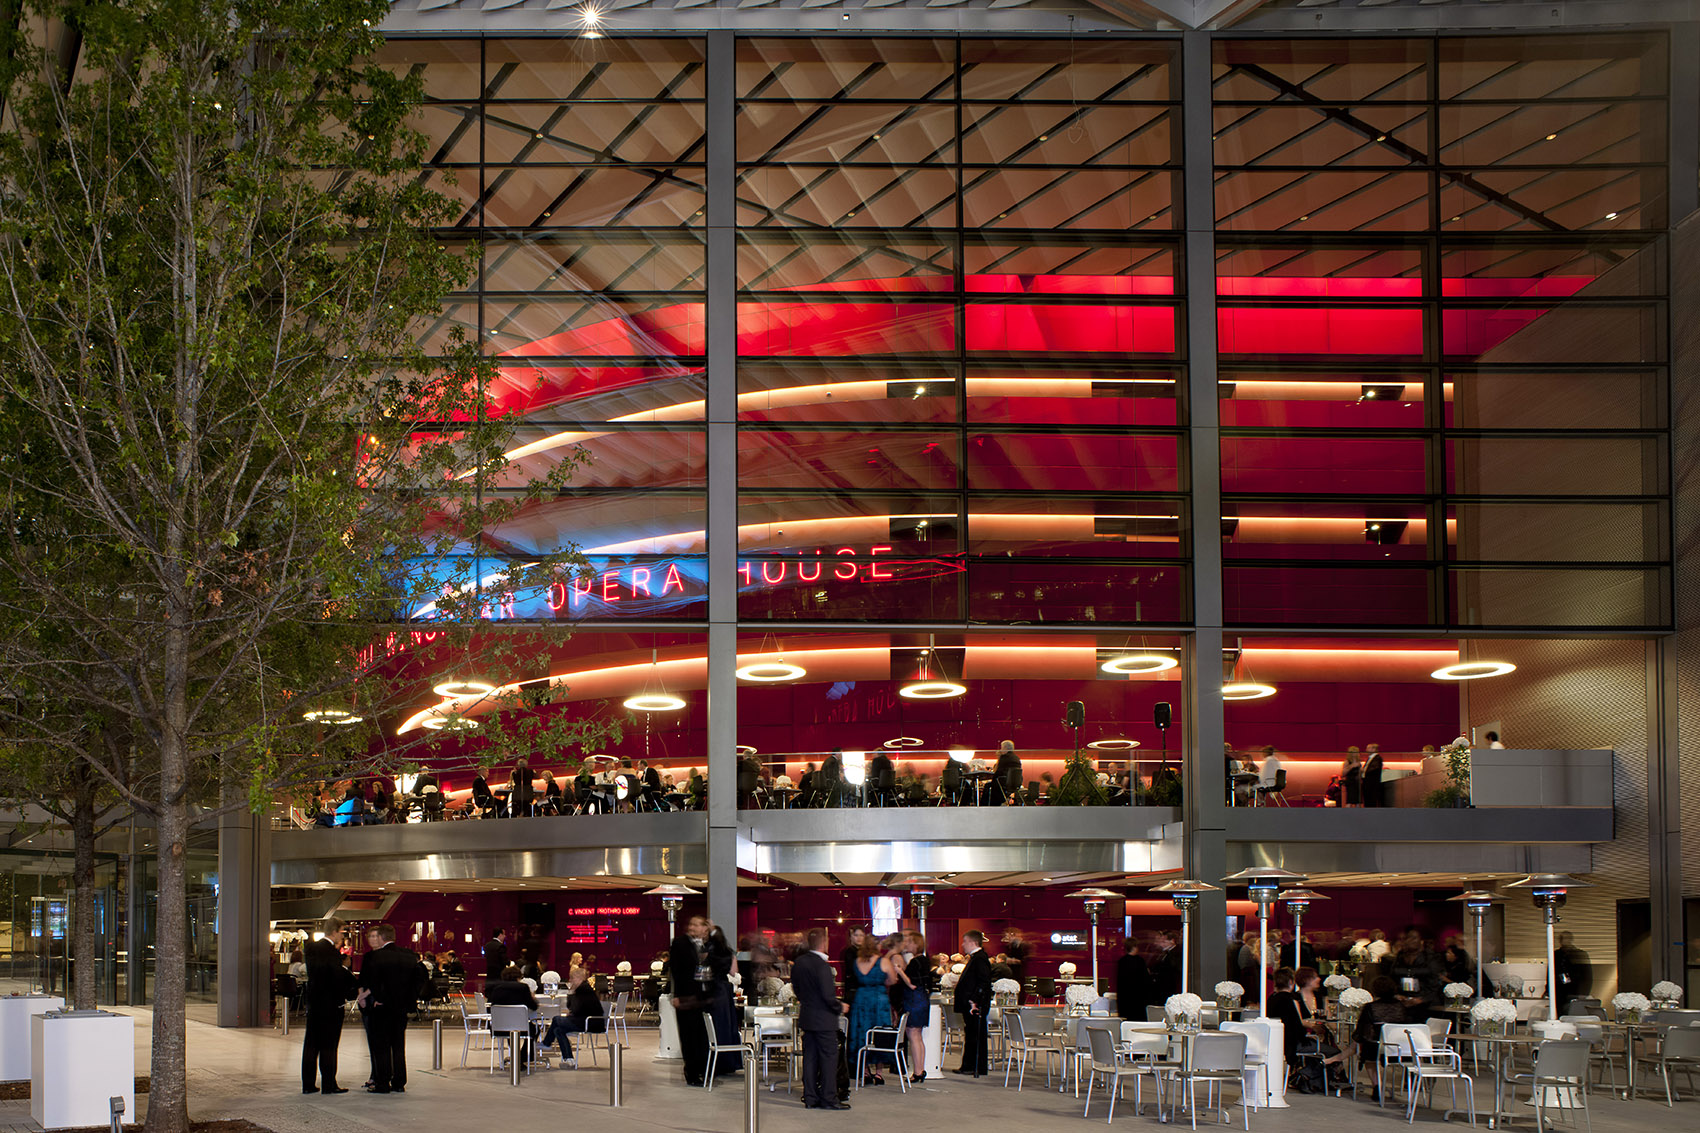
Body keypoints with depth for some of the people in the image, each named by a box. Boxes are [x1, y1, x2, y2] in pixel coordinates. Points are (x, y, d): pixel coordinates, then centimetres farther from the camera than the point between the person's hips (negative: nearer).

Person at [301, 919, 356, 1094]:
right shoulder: (332, 952, -17)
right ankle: (328, 1084, 1)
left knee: (311, 1044, 10)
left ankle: (308, 1084, 12)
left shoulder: (310, 948, 6)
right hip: (331, 1004, -7)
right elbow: (339, 977, -18)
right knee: (328, 1045, -1)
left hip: (313, 1003, 7)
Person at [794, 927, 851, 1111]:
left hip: (806, 1017, 8)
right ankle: (829, 1098, 2)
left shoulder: (799, 963, 4)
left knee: (810, 1057, 11)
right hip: (824, 1019, -8)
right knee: (829, 1057, 0)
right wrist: (840, 1007, -5)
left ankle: (810, 1097, 14)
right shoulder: (822, 965, -21)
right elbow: (828, 996, -22)